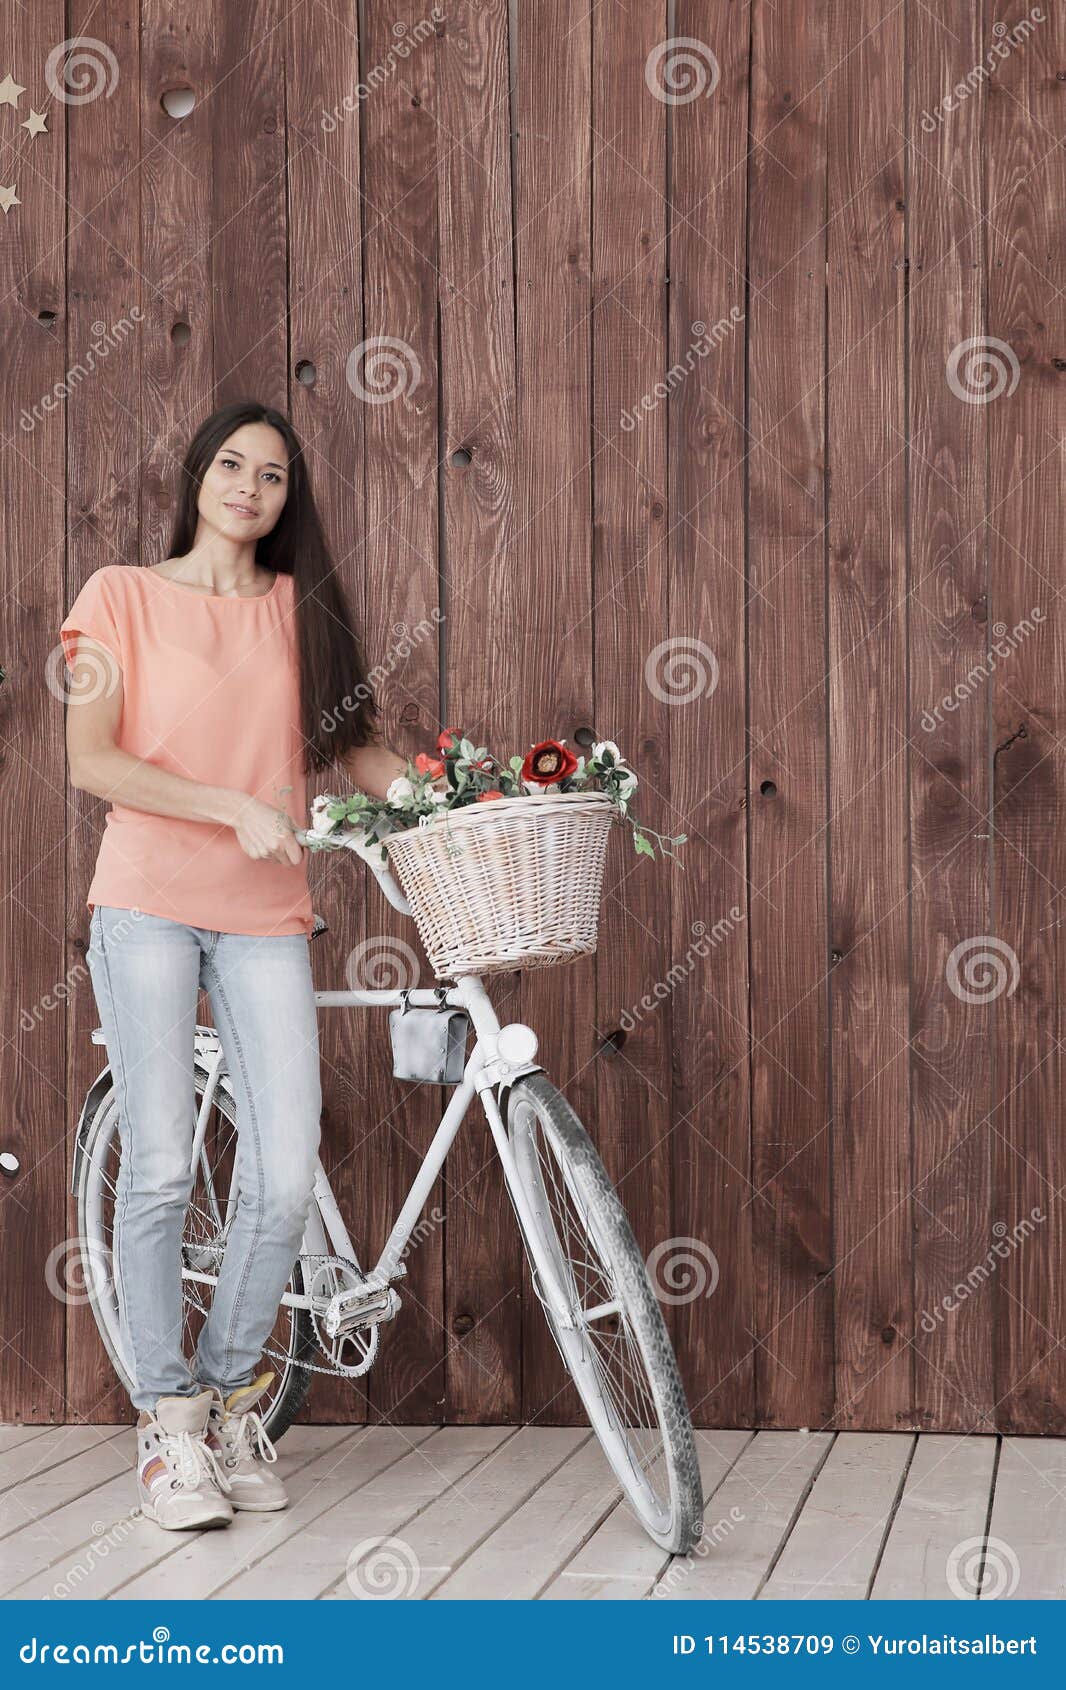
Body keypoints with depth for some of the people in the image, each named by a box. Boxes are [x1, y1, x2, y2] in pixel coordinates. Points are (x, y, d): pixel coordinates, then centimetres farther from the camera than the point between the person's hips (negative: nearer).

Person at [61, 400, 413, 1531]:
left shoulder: (303, 609, 13)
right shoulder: (123, 596, 4)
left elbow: (356, 747, 15)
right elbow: (91, 763, -3)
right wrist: (233, 807, -12)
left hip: (266, 919, 3)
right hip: (148, 906, -2)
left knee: (286, 1180, -6)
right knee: (159, 1169, -5)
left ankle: (228, 1396, 15)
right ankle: (166, 1425, 8)